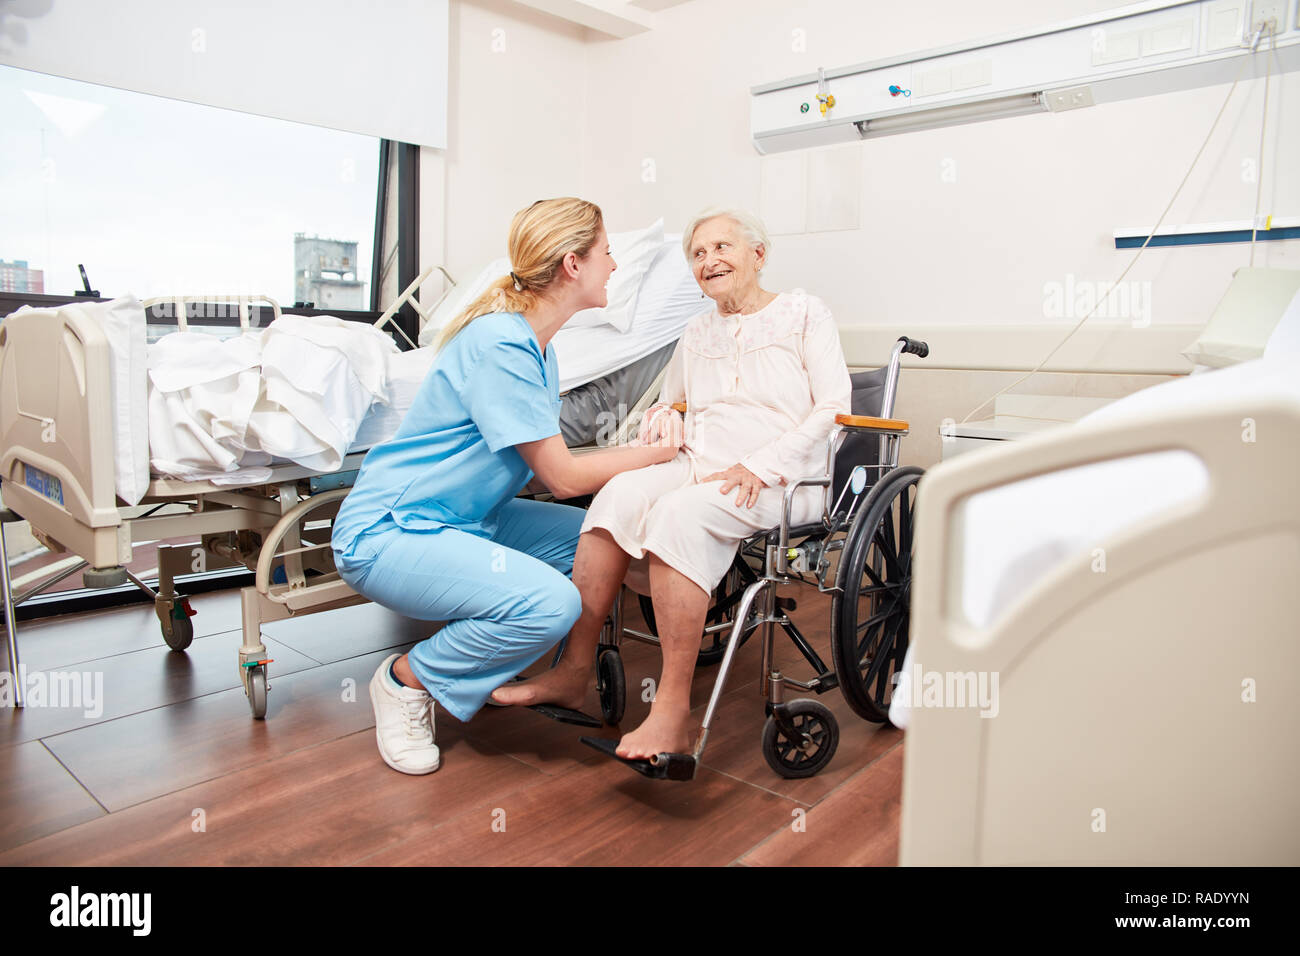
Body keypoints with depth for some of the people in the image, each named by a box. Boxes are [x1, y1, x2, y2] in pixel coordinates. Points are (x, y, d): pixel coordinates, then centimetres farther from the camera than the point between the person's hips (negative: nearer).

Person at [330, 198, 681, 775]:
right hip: (385, 532, -9)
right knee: (550, 602, -29)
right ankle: (406, 679, -4)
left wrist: (649, 441, -4)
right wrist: (658, 452, -10)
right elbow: (561, 477, -20)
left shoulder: (535, 346, 8)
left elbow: (554, 471, 5)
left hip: (462, 516, 10)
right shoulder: (501, 345, -23)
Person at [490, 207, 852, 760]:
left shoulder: (803, 313, 8)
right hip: (699, 466, 5)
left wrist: (759, 467, -16)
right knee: (621, 492, -26)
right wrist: (660, 420, 6)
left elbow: (832, 405, -3)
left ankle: (673, 711, -33)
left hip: (782, 480, -5)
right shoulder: (697, 333, 24)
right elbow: (670, 402, 34)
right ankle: (574, 670, -23)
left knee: (680, 511, -35)